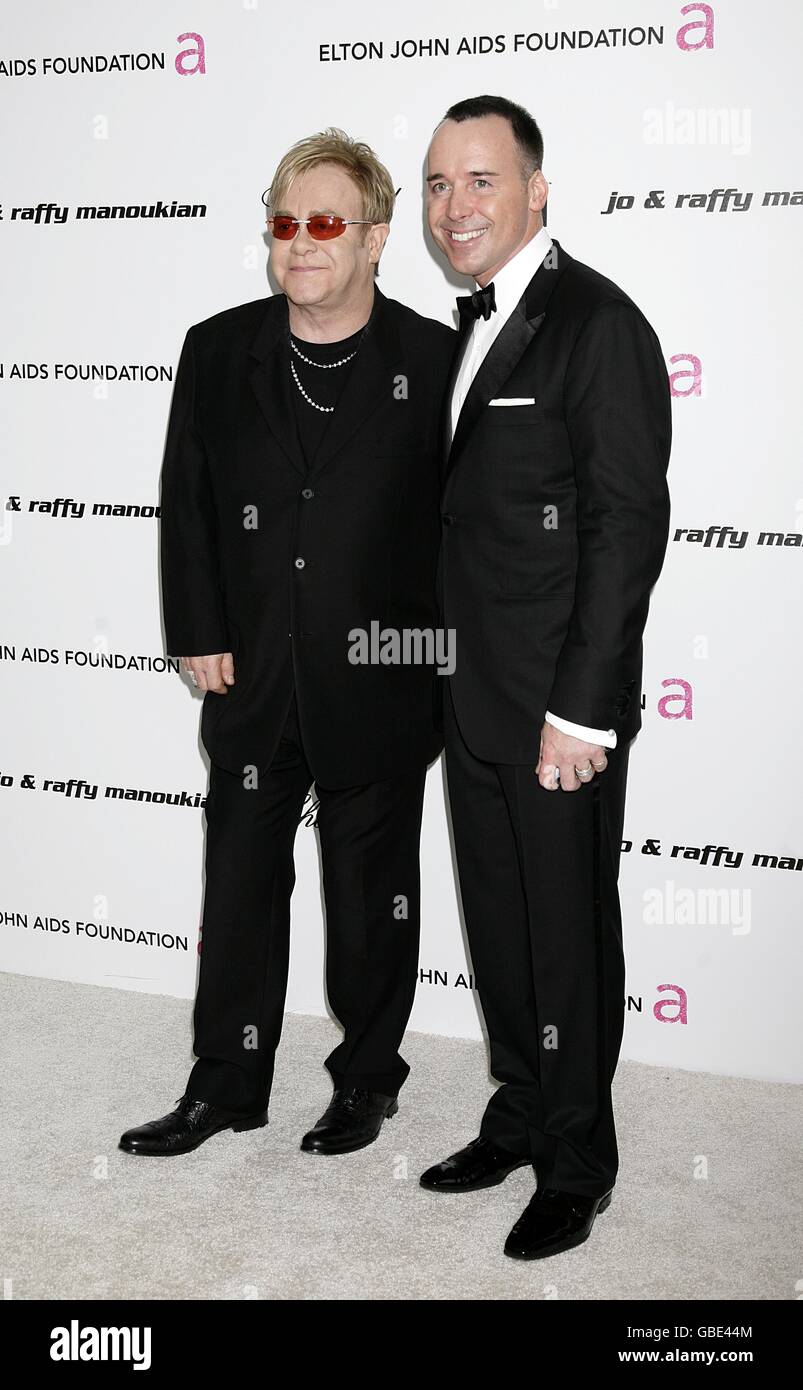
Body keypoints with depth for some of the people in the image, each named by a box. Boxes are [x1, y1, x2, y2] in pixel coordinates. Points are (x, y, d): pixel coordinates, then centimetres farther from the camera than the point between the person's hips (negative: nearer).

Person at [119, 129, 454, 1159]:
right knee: (239, 884, 12)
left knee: (371, 895, 12)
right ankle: (226, 1085, 28)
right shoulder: (217, 351, 2)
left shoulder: (434, 360, -7)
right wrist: (199, 634, 1)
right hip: (251, 680, 3)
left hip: (377, 687, -3)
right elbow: (186, 501, 6)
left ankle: (368, 1076, 31)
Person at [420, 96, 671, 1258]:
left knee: (570, 941, 6)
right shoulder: (473, 328, 13)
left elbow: (630, 523, -18)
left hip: (560, 712, -8)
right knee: (499, 932, 18)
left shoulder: (597, 322, -13)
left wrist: (581, 710, -20)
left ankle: (578, 1166, 24)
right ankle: (519, 1121, 36)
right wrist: (458, 679, 11)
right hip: (474, 704, 8)